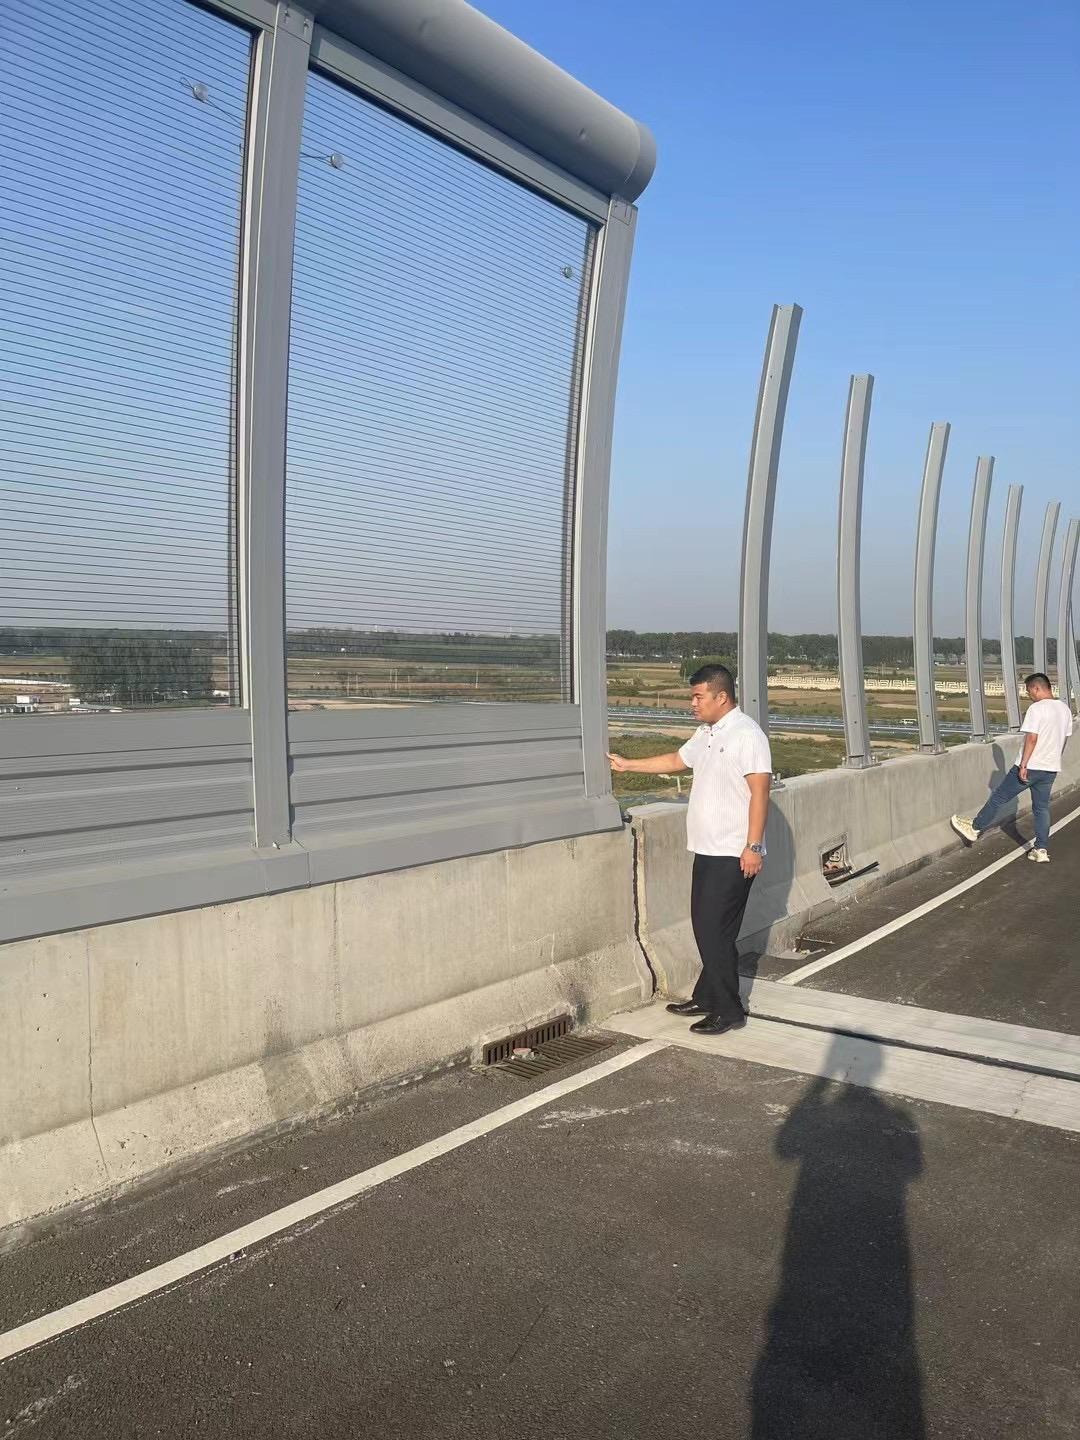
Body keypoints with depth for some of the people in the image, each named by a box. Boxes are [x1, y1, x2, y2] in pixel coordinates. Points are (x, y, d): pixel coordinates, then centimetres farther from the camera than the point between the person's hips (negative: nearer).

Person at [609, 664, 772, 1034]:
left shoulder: (747, 735, -15)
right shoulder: (705, 733, 14)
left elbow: (759, 792, -19)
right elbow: (676, 761, 29)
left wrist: (753, 846, -23)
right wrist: (628, 765, 30)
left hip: (734, 854, -9)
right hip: (708, 850, 9)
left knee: (715, 931, -7)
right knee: (704, 925, 14)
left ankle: (728, 1011, 3)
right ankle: (706, 997, 25)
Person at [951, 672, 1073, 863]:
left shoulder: (1036, 708, -17)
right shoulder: (1065, 709, 8)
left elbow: (1031, 738, -21)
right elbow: (1065, 738, 16)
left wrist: (1023, 765, -18)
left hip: (1030, 767, -7)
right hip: (1051, 768, 7)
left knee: (999, 797, 7)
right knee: (1042, 807, 13)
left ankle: (975, 828, 19)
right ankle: (1041, 850, 12)